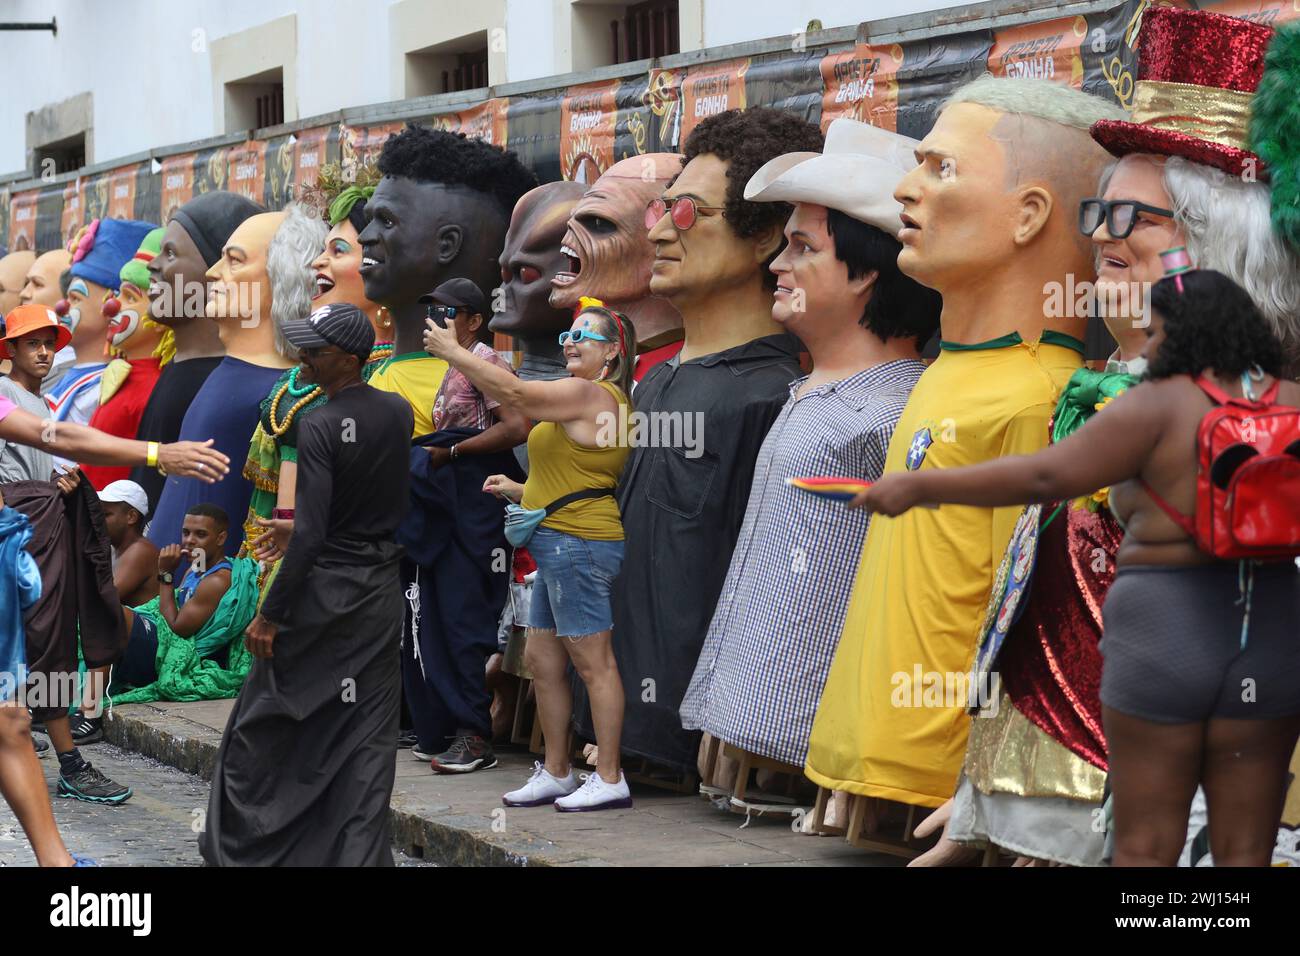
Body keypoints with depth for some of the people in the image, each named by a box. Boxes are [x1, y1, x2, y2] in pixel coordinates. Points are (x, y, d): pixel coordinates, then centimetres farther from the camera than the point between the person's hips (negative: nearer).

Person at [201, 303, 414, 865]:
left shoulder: (320, 427, -18)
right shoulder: (400, 413, 1)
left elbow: (309, 534, -21)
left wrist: (271, 615, -16)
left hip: (321, 587, -5)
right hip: (380, 591, 6)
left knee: (266, 716, 10)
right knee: (368, 733, 6)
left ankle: (239, 845, 20)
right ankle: (361, 853, 3)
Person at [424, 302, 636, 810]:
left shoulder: (588, 393, -12)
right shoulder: (607, 400, 20)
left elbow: (516, 393, -16)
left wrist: (453, 351, -8)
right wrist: (520, 491, 23)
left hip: (576, 541, -11)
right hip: (562, 544, 11)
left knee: (593, 661, -8)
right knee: (542, 659, 13)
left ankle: (610, 778, -5)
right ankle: (555, 772, 19)